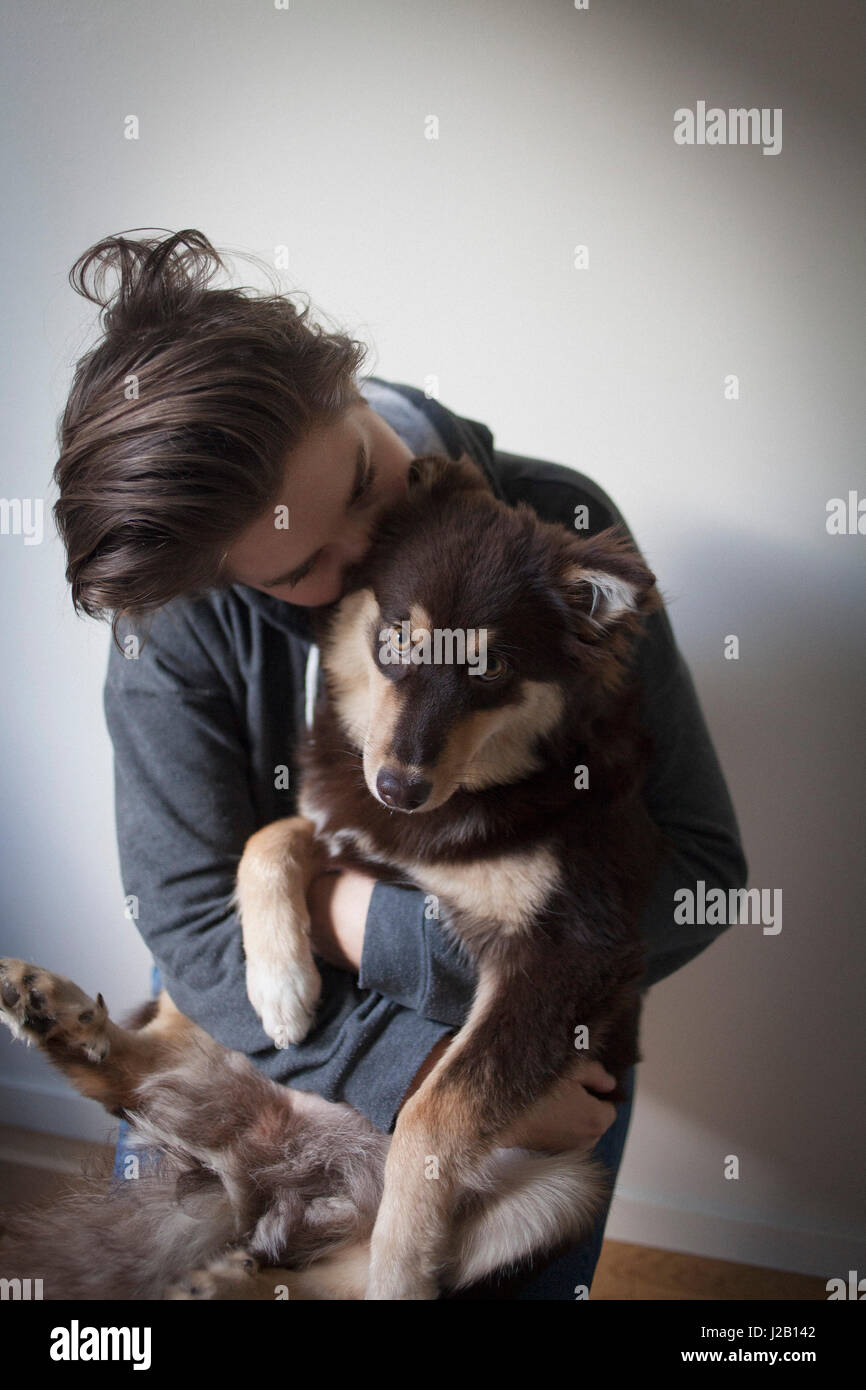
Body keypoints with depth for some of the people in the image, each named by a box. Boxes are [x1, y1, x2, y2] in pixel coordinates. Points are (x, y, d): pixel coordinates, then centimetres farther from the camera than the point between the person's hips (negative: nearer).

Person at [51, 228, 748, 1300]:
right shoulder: (175, 618, -19)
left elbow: (702, 864, -19)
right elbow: (188, 916, -19)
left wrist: (375, 924, -22)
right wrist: (424, 1070, -31)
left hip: (532, 1030, 0)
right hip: (276, 1036, 1)